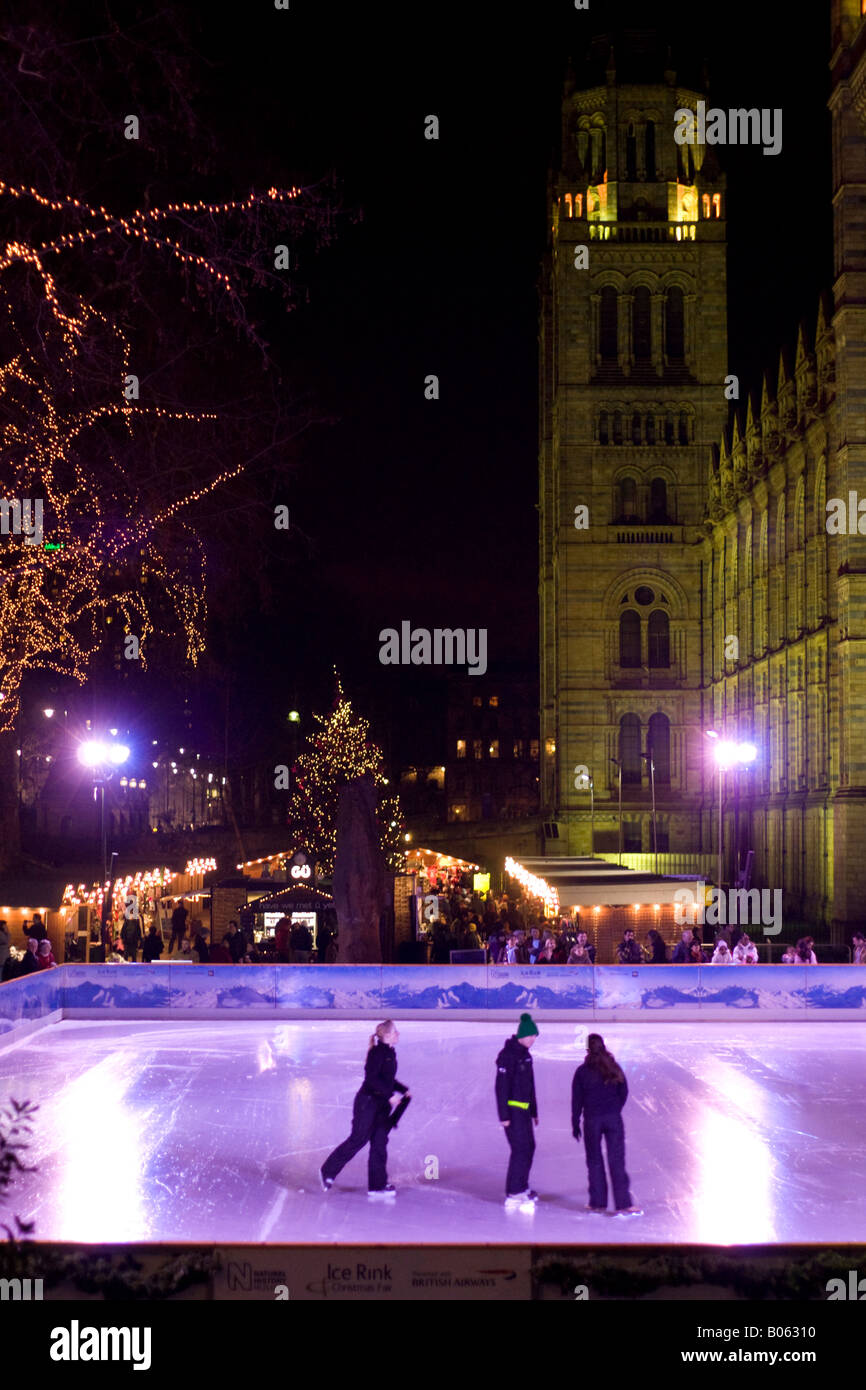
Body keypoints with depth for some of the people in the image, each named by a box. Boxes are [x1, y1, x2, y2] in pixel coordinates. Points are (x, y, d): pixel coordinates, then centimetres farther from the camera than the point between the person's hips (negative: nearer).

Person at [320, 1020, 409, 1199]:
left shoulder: (390, 1053, 11)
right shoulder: (377, 1052, -17)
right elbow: (371, 1078, -25)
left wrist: (404, 1090, 11)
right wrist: (389, 1095, -26)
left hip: (382, 1105, 9)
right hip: (368, 1102, -9)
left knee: (379, 1143, 7)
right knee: (358, 1140, -2)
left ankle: (377, 1185, 11)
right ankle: (328, 1171, 14)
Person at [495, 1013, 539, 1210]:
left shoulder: (525, 1055, 13)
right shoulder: (509, 1055, -16)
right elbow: (501, 1086, -18)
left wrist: (533, 1111, 22)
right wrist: (504, 1115, -20)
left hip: (524, 1109, 9)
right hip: (512, 1109, -9)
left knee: (529, 1147, 14)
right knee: (520, 1149, -12)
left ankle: (521, 1188, 27)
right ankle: (512, 1195, -9)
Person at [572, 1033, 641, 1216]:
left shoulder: (582, 1072, -5)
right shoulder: (614, 1068, 0)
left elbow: (577, 1100, -2)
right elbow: (624, 1093, 6)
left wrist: (575, 1123, 6)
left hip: (592, 1120, -1)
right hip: (614, 1119, 1)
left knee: (594, 1161, 11)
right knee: (616, 1160, 1)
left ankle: (598, 1203, 16)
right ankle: (623, 1204, -1)